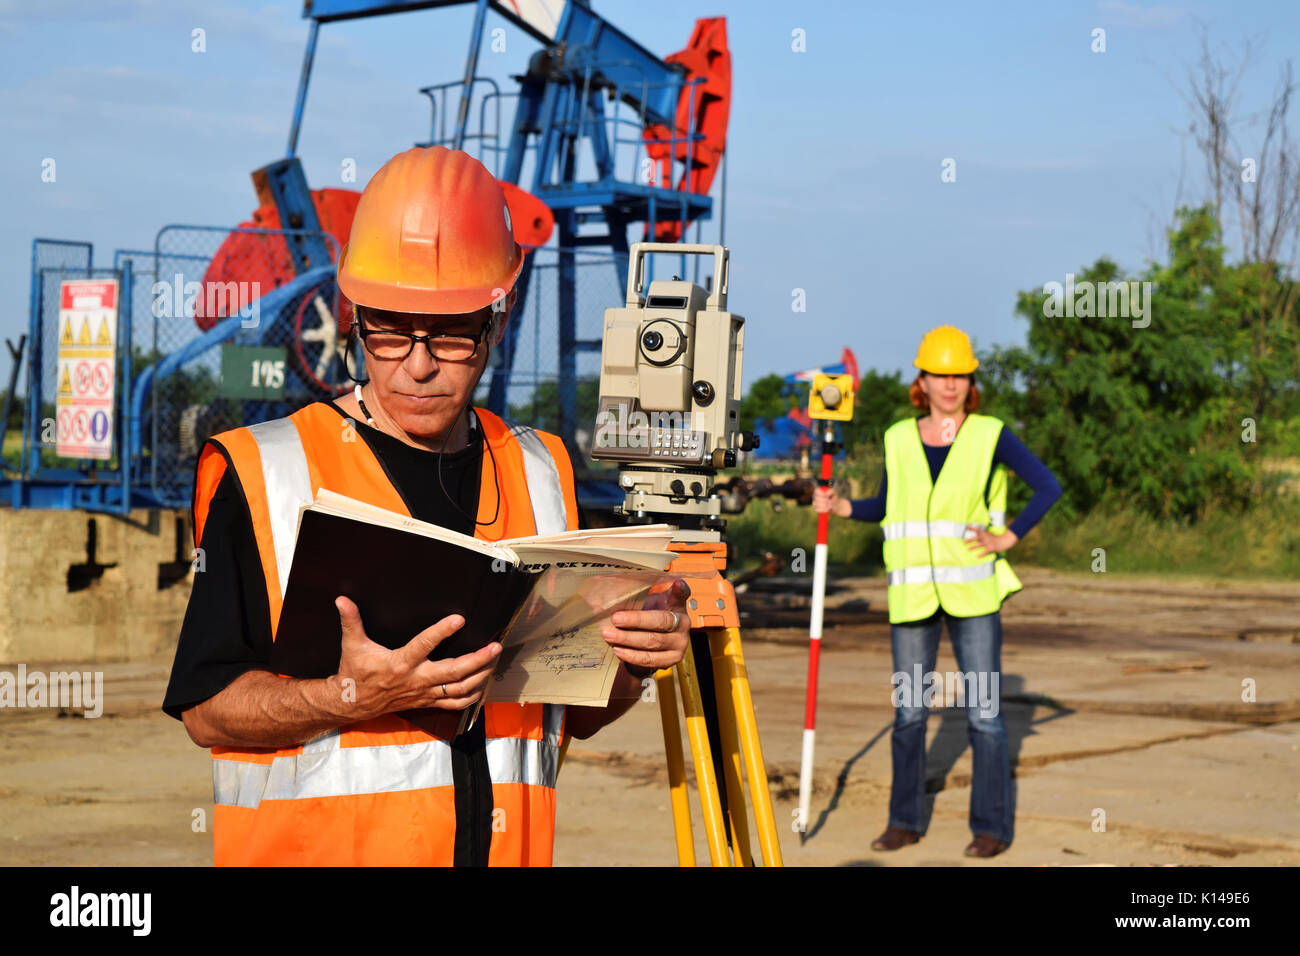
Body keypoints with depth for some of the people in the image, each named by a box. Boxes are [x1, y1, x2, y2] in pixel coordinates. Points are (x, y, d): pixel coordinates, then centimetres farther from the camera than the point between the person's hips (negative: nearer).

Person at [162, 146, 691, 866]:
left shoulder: (541, 473, 12)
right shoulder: (260, 474, 0)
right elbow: (207, 710, -2)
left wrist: (632, 662, -1)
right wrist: (355, 698, -16)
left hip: (508, 848, 3)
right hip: (310, 849, -3)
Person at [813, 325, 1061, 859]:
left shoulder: (990, 436, -2)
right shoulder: (900, 440, 6)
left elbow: (1048, 487, -2)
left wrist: (1011, 536, -8)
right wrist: (843, 508, 1)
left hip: (973, 591, -3)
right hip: (913, 594, 3)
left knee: (984, 710, -2)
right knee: (909, 709, 7)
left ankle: (992, 826, 7)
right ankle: (905, 821, 19)